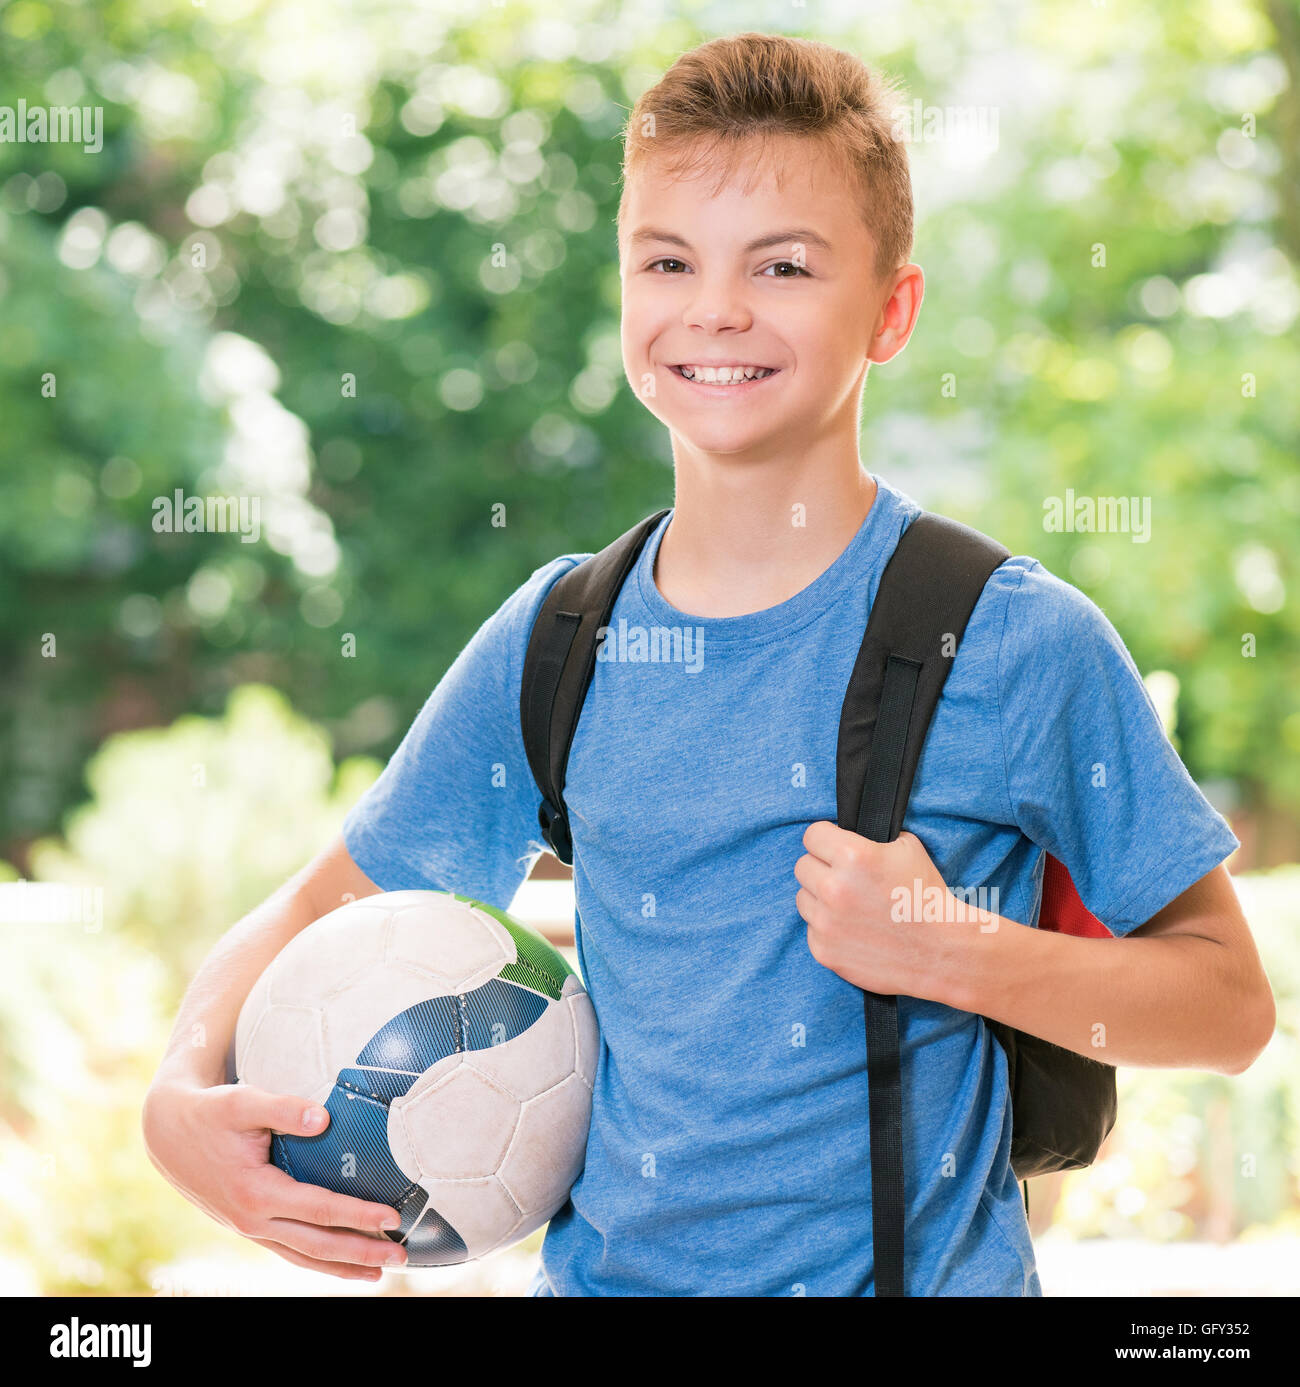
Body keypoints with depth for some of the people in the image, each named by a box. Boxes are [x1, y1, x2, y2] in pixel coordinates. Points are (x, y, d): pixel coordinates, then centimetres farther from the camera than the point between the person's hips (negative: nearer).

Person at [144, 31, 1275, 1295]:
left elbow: (1229, 1006, -4)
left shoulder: (1017, 643, -8)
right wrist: (182, 1098, -8)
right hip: (602, 1269, 1)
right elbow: (316, 914, 10)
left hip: (924, 1270, -1)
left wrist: (955, 955, -18)